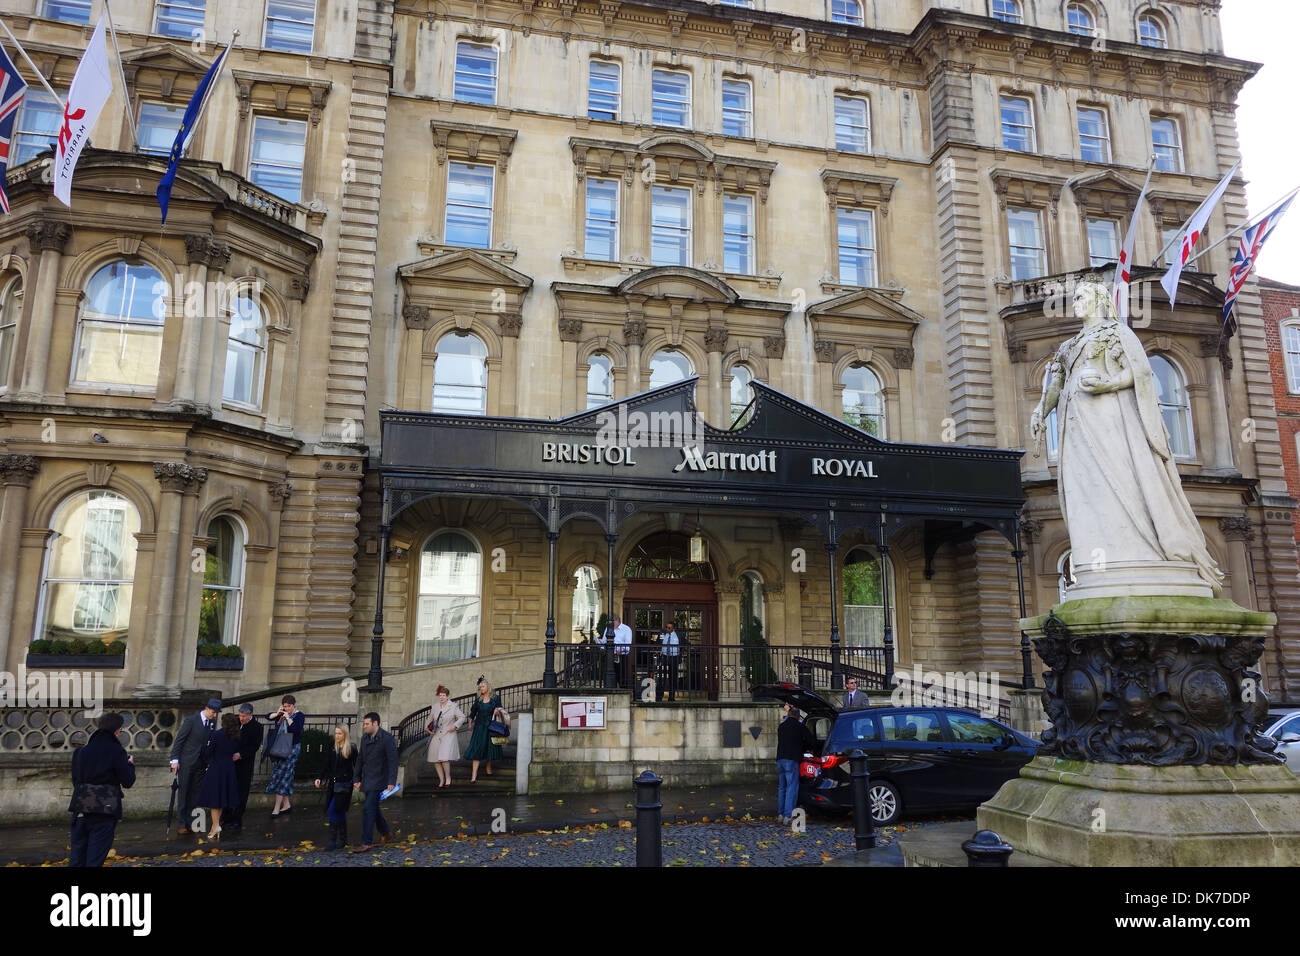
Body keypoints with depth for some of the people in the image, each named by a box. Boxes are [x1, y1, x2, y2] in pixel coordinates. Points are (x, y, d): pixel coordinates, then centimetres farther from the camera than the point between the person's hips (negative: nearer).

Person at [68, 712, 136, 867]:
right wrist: (130, 764, 12)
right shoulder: (116, 751, -8)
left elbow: (75, 780, 14)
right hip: (105, 810, -5)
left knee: (76, 857, 12)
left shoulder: (81, 751, 7)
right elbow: (128, 781, -4)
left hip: (81, 809, 5)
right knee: (95, 857, 0)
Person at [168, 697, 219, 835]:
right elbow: (179, 740, -8)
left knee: (195, 794, 5)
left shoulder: (212, 722, 5)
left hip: (201, 764, 5)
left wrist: (209, 761, 6)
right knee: (184, 793, 2)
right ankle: (182, 824, 8)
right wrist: (174, 760, -11)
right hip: (186, 762, -4)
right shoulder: (191, 720, -11)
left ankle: (190, 822, 11)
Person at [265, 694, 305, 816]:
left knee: (281, 775, -9)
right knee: (281, 775, 9)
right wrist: (277, 714, -8)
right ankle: (286, 805, 18)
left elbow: (296, 729, -19)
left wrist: (288, 718, -20)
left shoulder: (299, 715, -6)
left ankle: (277, 808, -6)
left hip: (291, 749, -6)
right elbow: (268, 716, 9)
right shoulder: (282, 713, 11)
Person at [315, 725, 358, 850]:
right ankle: (343, 840, 19)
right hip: (332, 784, 6)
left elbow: (356, 766, -3)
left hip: (344, 784, -6)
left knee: (334, 810, -13)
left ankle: (333, 840, -7)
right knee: (340, 812, 10)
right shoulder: (331, 750, 11)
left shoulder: (351, 749, -5)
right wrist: (319, 778, 0)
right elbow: (326, 767, 13)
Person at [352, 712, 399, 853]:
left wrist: (392, 782, -21)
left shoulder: (387, 738, -16)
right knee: (373, 808, 16)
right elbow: (360, 759, 15)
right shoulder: (365, 738, 8)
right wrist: (356, 779, 11)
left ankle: (366, 843, -5)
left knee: (368, 809, -11)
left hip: (379, 781, -8)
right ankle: (385, 831, 36)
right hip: (367, 780, 8)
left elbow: (393, 761, -17)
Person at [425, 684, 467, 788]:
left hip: (448, 735, -4)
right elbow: (431, 719, 21)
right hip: (436, 736, 5)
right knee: (435, 759, 3)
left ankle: (448, 777, 4)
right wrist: (428, 727, 5)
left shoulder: (453, 706, -3)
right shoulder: (435, 706, 8)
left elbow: (462, 717, 2)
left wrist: (455, 726, -11)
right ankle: (441, 780, 18)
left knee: (445, 757, -18)